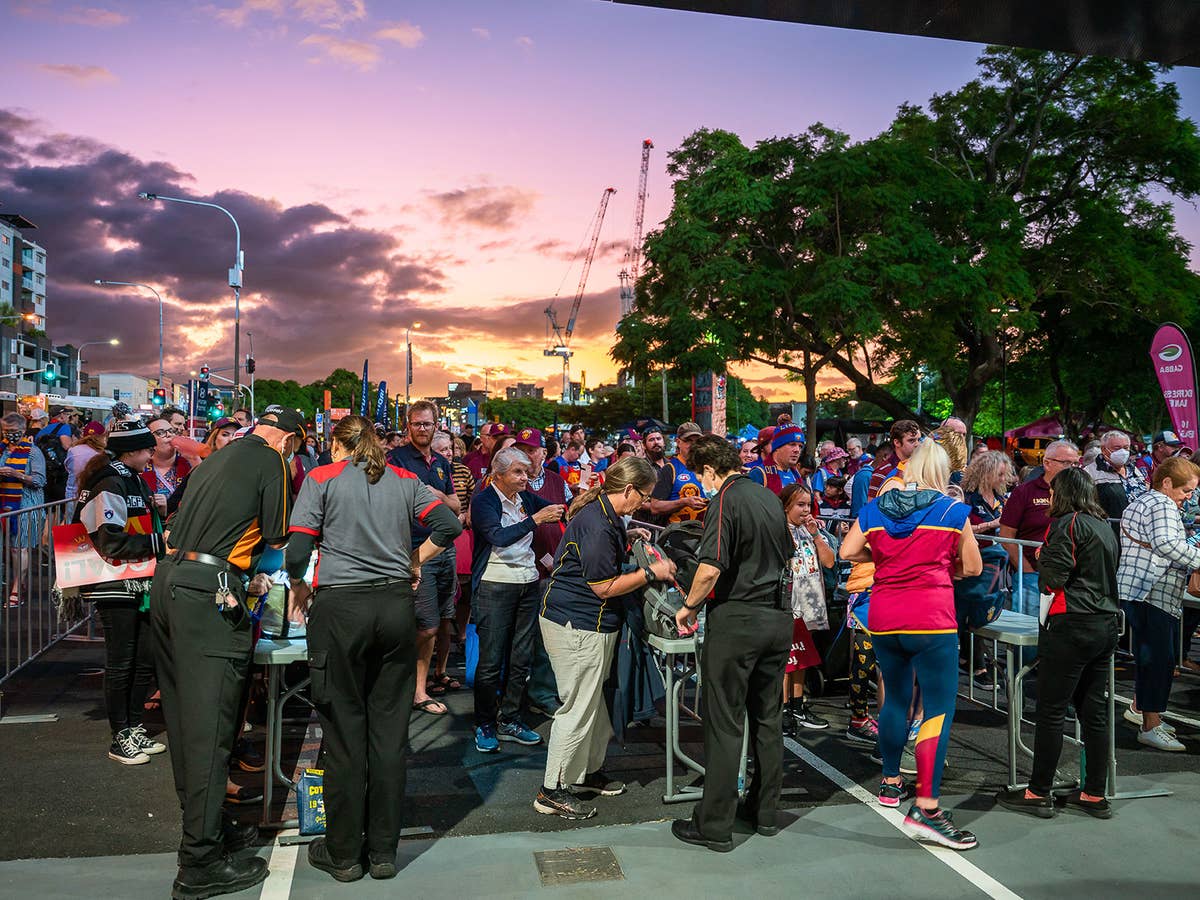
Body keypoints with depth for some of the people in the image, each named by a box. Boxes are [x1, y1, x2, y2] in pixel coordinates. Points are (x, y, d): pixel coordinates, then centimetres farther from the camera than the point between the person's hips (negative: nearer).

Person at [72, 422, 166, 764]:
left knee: (145, 658, 12)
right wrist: (158, 542, -17)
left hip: (140, 585, 9)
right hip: (116, 588, -9)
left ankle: (134, 728, 25)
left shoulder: (134, 480, 16)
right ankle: (120, 738, 13)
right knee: (121, 663, 1)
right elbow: (111, 542, -23)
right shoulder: (109, 485, -15)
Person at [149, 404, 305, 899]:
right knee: (209, 723, -6)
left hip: (167, 579, 9)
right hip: (210, 589, -9)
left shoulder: (218, 457, 22)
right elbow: (276, 543, -2)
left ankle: (202, 828, 27)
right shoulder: (271, 461, -1)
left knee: (184, 714, 14)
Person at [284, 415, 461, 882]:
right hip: (397, 606, 3)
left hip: (340, 607, -2)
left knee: (344, 728, 7)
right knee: (390, 728, 9)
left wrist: (299, 589, 14)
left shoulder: (321, 478, 3)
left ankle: (344, 854, 19)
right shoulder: (404, 480, 11)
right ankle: (383, 851, 19)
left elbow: (297, 552, -4)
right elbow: (449, 525, 0)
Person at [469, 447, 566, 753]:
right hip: (495, 586, -6)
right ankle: (485, 725, 12)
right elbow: (499, 536, -24)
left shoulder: (525, 497, 9)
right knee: (491, 660, -2)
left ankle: (510, 720, 22)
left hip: (527, 584, 6)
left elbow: (560, 511, 12)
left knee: (521, 658, 10)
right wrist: (535, 519, -27)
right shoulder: (484, 501, -9)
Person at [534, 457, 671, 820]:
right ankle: (553, 791, 10)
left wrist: (629, 538, 15)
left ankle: (588, 772, 36)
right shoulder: (597, 524, -23)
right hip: (577, 624, -11)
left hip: (590, 623, 11)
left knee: (593, 699, 20)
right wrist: (651, 573, -13)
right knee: (578, 706, -2)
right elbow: (604, 586, -20)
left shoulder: (606, 514, 10)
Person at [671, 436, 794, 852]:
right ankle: (765, 811, 27)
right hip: (779, 618, 8)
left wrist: (689, 606, -8)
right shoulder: (769, 497, 11)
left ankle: (715, 825, 7)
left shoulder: (727, 500, -13)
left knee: (724, 724, 0)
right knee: (768, 719, 16)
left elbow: (711, 568, -23)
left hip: (736, 619, -8)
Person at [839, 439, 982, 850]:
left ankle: (891, 782, 33)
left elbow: (848, 552, 6)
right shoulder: (953, 511, 0)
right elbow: (972, 568, 4)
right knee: (939, 708, -4)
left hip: (882, 619, 5)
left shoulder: (875, 509, 7)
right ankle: (925, 808, -10)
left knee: (896, 699, 20)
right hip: (931, 620, -5)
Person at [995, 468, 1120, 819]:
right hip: (1105, 625, 8)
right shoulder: (1105, 527, 16)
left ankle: (1038, 793, 5)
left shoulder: (1068, 524, -10)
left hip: (1070, 626, -8)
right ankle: (1094, 794, 19)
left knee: (1051, 711, -2)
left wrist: (1042, 560, 5)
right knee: (1094, 711, 12)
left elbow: (1052, 579, -16)